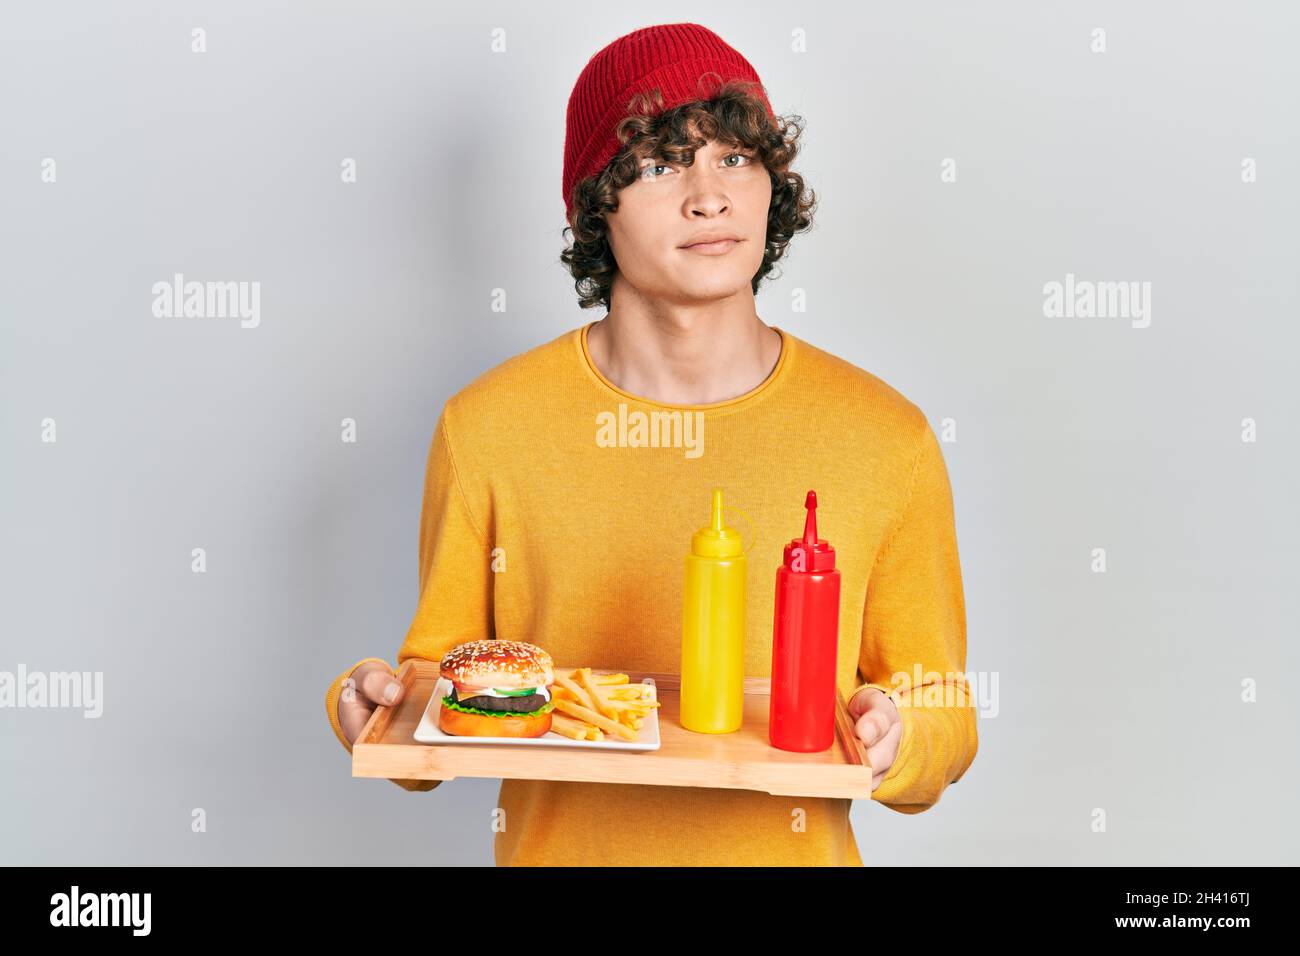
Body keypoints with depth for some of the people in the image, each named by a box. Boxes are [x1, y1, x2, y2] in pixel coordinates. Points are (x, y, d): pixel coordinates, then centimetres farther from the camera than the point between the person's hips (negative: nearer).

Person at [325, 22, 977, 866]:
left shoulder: (886, 439, -10)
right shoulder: (487, 428, -10)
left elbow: (944, 722, -1)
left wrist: (892, 744, -20)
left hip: (789, 847, -1)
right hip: (557, 843, 1)